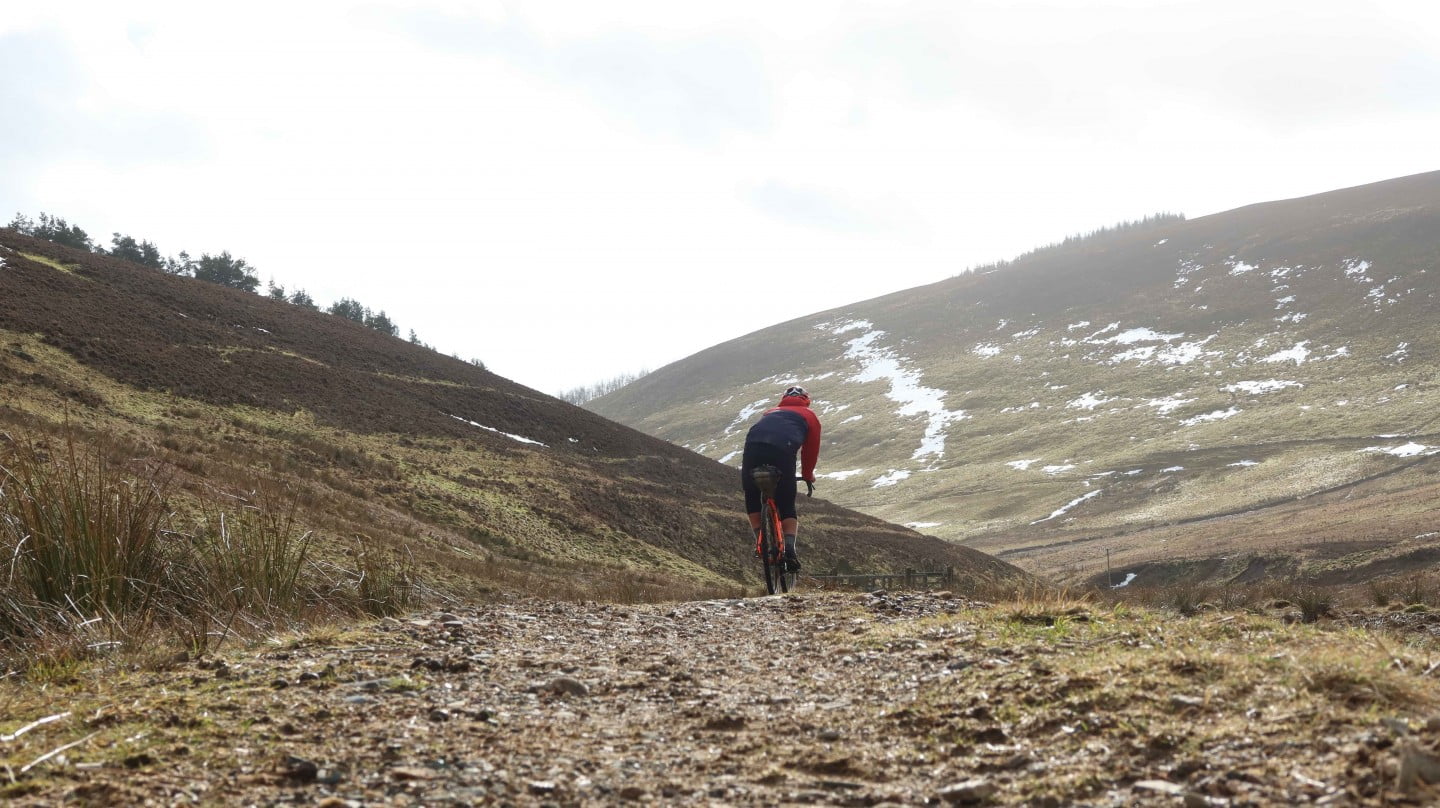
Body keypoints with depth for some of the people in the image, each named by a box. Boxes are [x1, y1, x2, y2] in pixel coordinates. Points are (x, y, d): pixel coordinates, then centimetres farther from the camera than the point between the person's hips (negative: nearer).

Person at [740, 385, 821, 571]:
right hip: (783, 451, -2)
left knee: (752, 499, 21)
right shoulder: (809, 415, 29)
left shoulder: (771, 412, 39)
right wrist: (808, 476, 41)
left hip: (752, 446, 2)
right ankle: (790, 549, -7)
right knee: (787, 506, 9)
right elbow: (811, 449, 27)